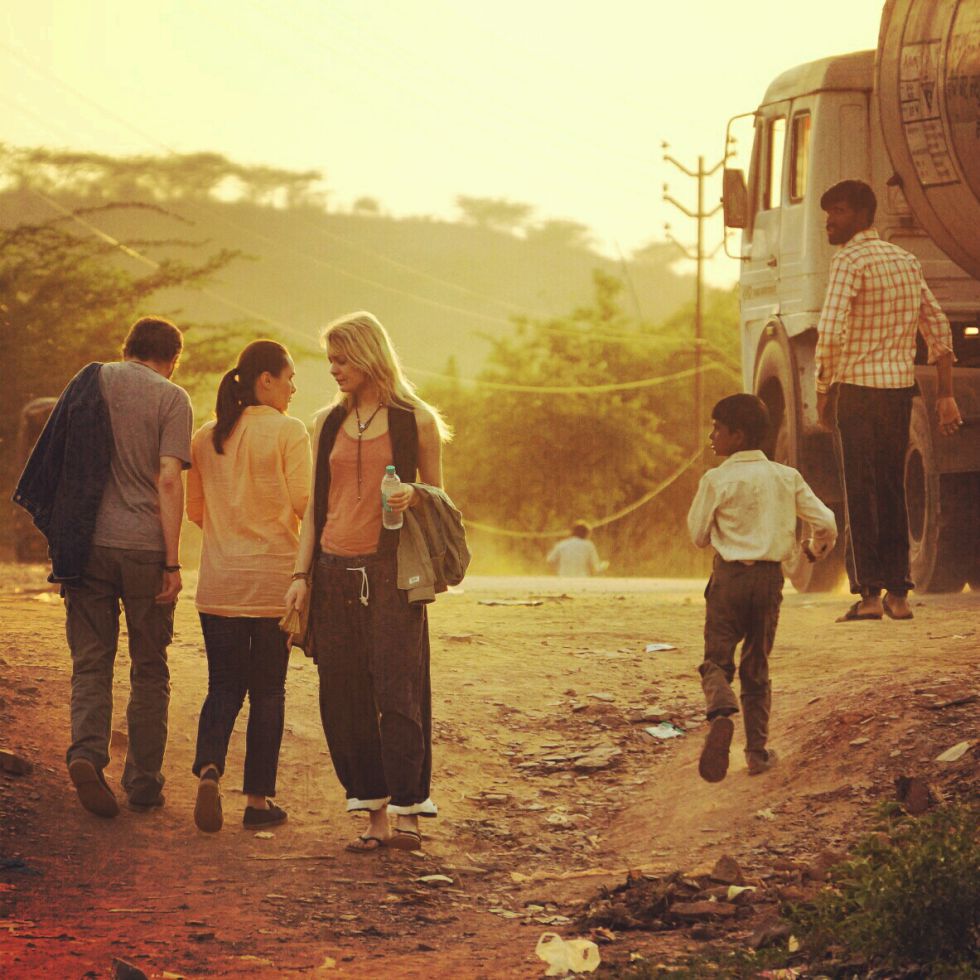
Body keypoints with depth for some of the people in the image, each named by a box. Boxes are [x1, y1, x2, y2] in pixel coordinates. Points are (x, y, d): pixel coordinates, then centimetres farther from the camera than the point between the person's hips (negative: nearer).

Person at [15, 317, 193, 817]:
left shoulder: (88, 382, 9)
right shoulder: (171, 399, -3)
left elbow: (56, 465, 12)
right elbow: (168, 480, -11)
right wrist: (172, 562, -10)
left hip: (87, 545, 2)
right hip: (144, 546, -2)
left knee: (91, 662, 6)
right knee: (149, 668, 9)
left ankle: (86, 753, -18)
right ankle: (143, 782, 11)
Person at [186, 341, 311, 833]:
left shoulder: (205, 437, 6)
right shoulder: (288, 431, -9)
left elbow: (195, 510, 11)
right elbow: (303, 502, -12)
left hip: (219, 582, 4)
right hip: (274, 579, -4)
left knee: (224, 685, 9)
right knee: (267, 690, 6)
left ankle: (209, 769, -15)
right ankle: (259, 798, 8)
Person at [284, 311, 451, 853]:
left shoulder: (415, 421, 3)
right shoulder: (328, 423, 14)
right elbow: (315, 505, 16)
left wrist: (413, 497, -13)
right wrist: (302, 573, 7)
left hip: (390, 570, -4)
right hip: (334, 573, 4)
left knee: (397, 692, -11)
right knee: (344, 700, 0)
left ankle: (407, 811, -11)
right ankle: (375, 812, 5)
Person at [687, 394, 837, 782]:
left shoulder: (717, 480, -8)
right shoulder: (787, 477, 3)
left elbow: (698, 535, -1)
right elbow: (826, 522, 3)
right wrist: (816, 548, 25)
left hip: (729, 575, -3)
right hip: (770, 576, 3)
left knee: (717, 659, 0)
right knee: (757, 667, 15)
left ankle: (721, 712, -31)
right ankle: (758, 748, 12)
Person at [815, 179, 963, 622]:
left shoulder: (851, 261, -9)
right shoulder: (905, 261, 15)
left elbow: (831, 333, -19)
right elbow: (939, 327, 16)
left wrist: (823, 391, -8)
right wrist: (946, 394, 16)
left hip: (857, 387, -7)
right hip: (901, 387, 7)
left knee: (859, 492, -2)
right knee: (892, 490, 12)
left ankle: (869, 593, -4)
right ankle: (898, 593, 13)